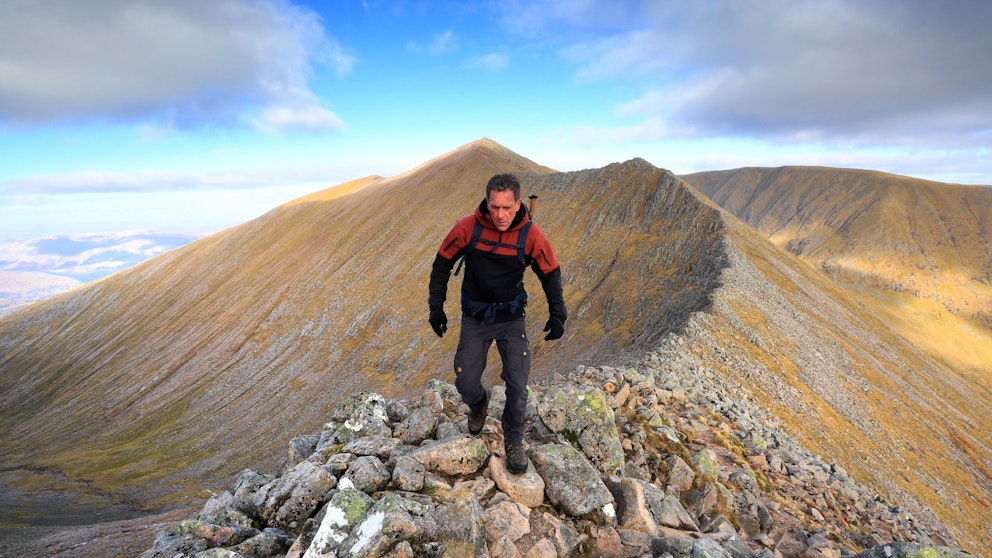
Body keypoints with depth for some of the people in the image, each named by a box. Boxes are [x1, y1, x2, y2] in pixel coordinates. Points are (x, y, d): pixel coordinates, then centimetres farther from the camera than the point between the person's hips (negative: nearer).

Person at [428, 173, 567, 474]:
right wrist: (436, 307, -3)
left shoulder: (531, 234, -17)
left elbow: (551, 273, -2)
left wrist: (557, 314, -10)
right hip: (475, 318, 1)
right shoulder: (467, 227, -17)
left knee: (517, 387, -3)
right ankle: (479, 405, 41)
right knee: (465, 384, 4)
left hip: (512, 319, 0)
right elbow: (442, 264, -3)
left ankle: (513, 442, 23)